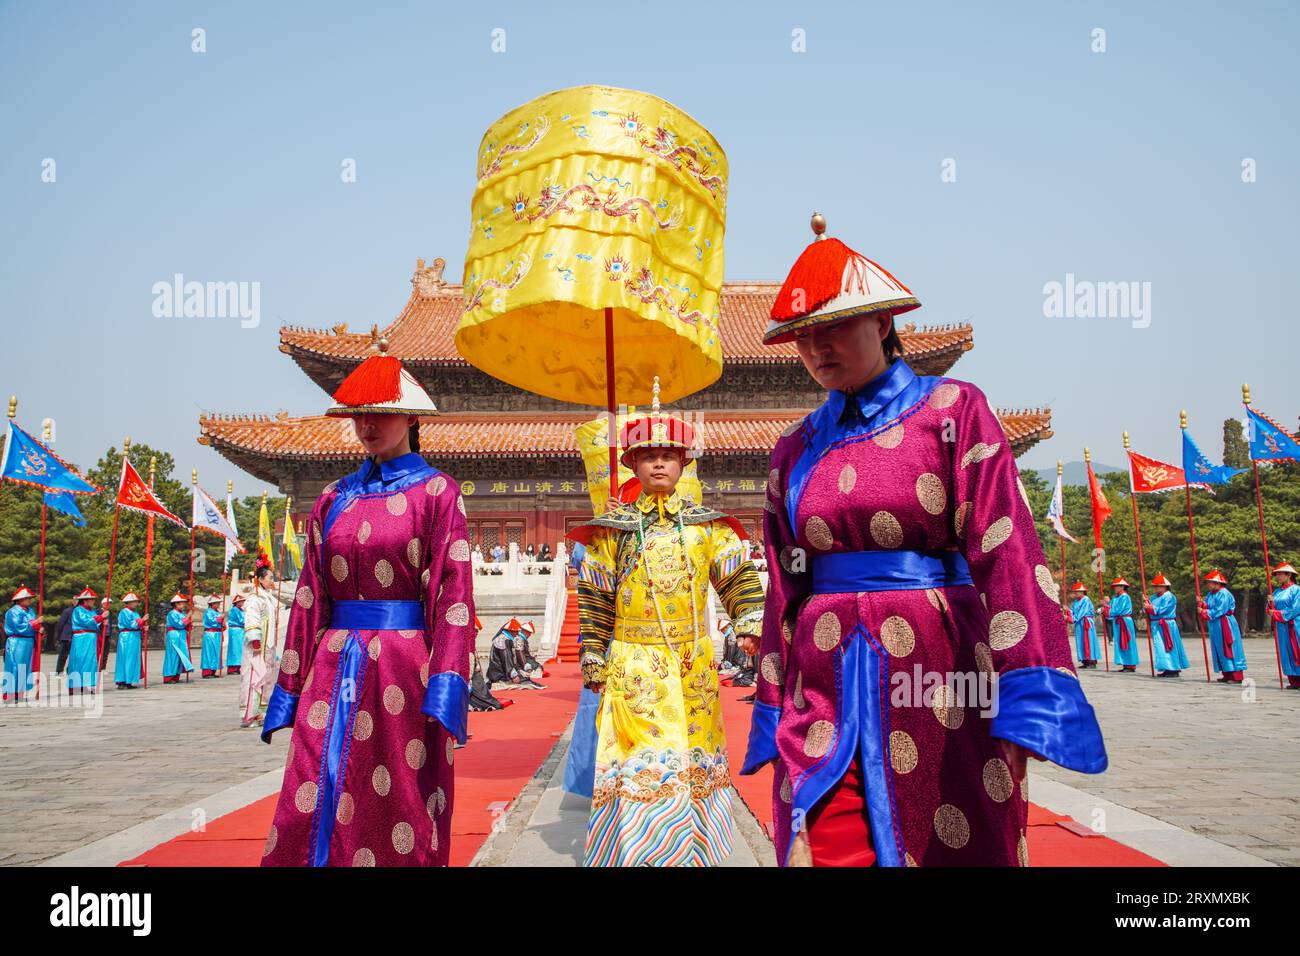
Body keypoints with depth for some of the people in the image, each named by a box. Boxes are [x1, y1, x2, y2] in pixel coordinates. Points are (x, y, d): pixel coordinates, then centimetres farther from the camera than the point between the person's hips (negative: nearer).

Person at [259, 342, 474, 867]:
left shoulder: (437, 493, 0)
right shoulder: (335, 499, 13)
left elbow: (453, 592, -8)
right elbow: (309, 597, 13)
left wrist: (445, 686, -17)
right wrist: (291, 686, 9)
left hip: (404, 664, -4)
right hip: (336, 667, 4)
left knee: (398, 812, 3)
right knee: (311, 813, 2)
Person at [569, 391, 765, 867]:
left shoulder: (707, 525, 7)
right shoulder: (614, 528, 3)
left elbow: (738, 579, 2)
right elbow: (594, 600, 4)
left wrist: (752, 624, -14)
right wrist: (594, 663, 1)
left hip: (694, 666, 2)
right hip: (635, 666, -2)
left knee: (694, 762, 10)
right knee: (644, 764, -8)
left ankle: (690, 852, 27)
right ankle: (641, 854, 5)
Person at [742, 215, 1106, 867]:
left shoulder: (953, 409, 0)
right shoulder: (795, 450, 11)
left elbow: (1006, 551, -9)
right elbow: (782, 592, 12)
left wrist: (1024, 706, -16)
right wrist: (775, 716, 11)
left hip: (939, 678, -2)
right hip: (826, 688, 3)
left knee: (954, 847, 8)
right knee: (826, 850, -1)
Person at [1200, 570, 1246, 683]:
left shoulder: (1224, 594, -15)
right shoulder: (1210, 594, 13)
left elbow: (1219, 610, -20)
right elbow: (1206, 607, 12)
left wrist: (1204, 612, -12)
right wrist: (1201, 604, -9)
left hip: (1225, 625, -9)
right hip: (1216, 626, 9)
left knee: (1229, 650, -8)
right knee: (1220, 650, 10)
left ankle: (1236, 677, -7)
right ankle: (1227, 675, 15)